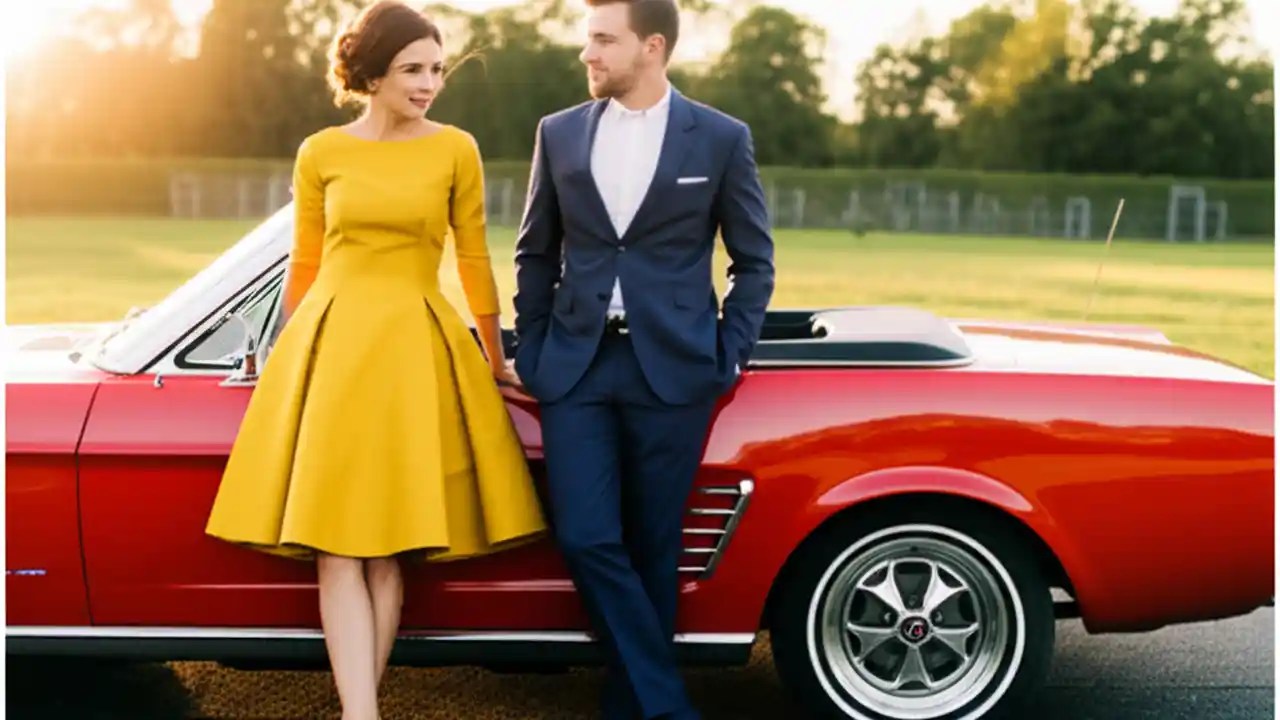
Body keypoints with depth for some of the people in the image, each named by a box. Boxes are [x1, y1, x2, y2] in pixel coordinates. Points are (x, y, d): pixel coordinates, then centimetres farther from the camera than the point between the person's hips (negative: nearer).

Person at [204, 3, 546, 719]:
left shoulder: (456, 149, 2)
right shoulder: (320, 153, 5)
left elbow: (474, 258, 9)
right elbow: (305, 264, 14)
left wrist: (496, 359, 15)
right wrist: (292, 356, 19)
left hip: (416, 349, -1)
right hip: (330, 342, 1)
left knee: (386, 546, 0)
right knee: (336, 547, -6)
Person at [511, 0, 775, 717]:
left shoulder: (722, 138, 0)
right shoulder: (559, 133, 7)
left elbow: (755, 261, 6)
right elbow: (536, 255, 13)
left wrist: (729, 359, -2)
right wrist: (531, 354, 7)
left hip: (671, 369, -2)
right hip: (576, 366, 2)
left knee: (651, 546, 4)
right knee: (586, 539, -7)